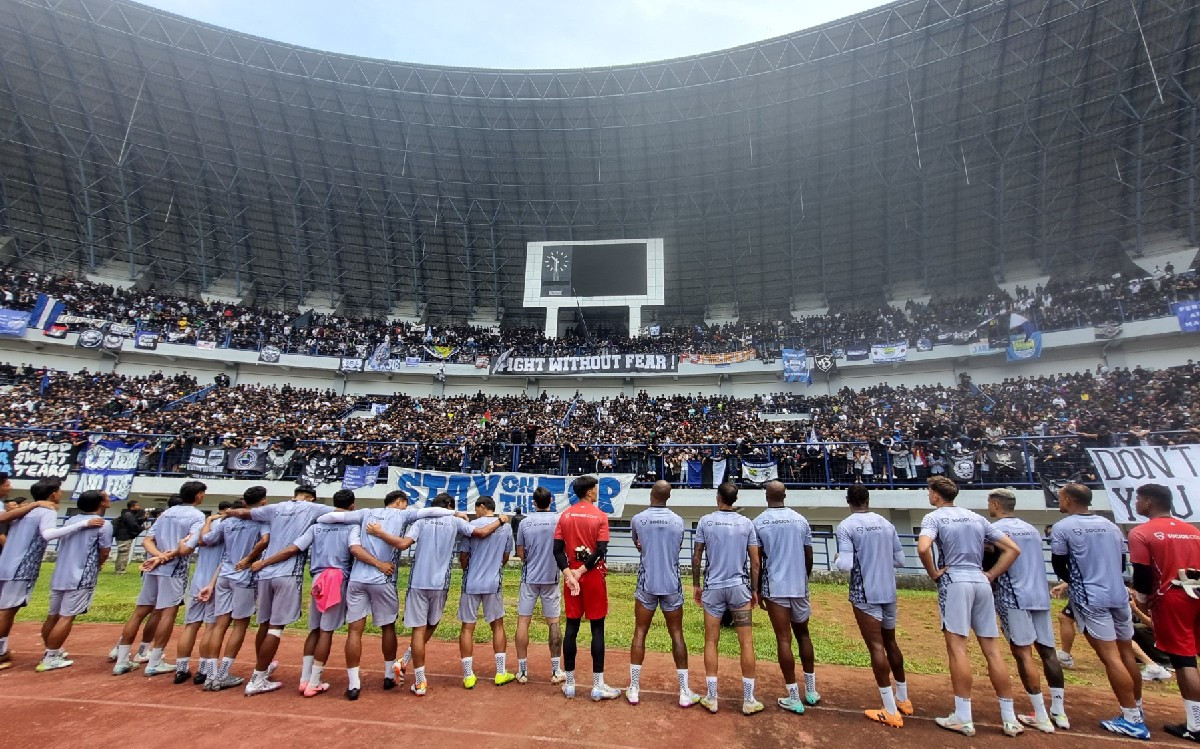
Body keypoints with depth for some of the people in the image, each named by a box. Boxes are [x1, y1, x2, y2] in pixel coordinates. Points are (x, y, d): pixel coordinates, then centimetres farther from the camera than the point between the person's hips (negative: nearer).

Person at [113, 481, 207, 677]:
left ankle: (122, 661, 20)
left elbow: (147, 540, 4)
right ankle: (154, 663, 5)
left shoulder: (167, 512, 13)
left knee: (139, 612, 14)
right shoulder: (198, 516, -9)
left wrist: (159, 555, -8)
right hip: (174, 570, -7)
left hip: (152, 568, 7)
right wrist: (169, 556, -4)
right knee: (168, 613, 1)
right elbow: (186, 549, -19)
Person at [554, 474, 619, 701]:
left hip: (571, 575, 4)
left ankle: (569, 684, 17)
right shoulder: (600, 516, -8)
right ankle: (598, 685, 8)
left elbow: (557, 549, -3)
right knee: (597, 629, 4)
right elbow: (601, 550, -16)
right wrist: (582, 570, -12)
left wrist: (569, 573, -9)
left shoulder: (565, 515, 3)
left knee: (571, 628, 9)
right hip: (593, 576, -4)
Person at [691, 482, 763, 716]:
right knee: (746, 643, 9)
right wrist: (754, 590, 11)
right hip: (739, 587, 0)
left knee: (711, 642, 9)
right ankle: (748, 700, 16)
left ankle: (711, 697, 14)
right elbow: (756, 562, -1)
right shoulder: (746, 523, -2)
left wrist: (696, 585, 10)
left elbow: (696, 558, -1)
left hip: (713, 588, 0)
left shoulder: (706, 521, -4)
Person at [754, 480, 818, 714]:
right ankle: (811, 690, 28)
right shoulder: (801, 520, 1)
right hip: (799, 586, 3)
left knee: (784, 639, 2)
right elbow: (809, 556, 5)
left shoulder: (759, 522, -7)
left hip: (774, 587, -3)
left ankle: (794, 698, 7)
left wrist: (758, 591, 5)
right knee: (803, 634, 19)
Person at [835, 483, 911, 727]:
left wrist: (838, 559, 2)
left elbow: (846, 565, -19)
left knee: (876, 647, 0)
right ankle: (903, 698, 36)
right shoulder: (886, 523, 4)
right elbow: (900, 561, 8)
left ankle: (891, 711, 5)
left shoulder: (846, 526, -12)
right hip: (888, 593, 6)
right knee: (890, 643, 21)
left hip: (865, 595, -6)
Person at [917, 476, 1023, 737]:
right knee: (992, 650, 10)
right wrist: (991, 575, 13)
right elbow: (1013, 549, 15)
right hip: (981, 582, 6)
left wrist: (934, 574, -5)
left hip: (955, 582, -6)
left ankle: (963, 718, 0)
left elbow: (923, 548, -21)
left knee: (957, 647, -3)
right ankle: (1009, 718, 17)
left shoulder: (934, 517, -3)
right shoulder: (976, 517, 16)